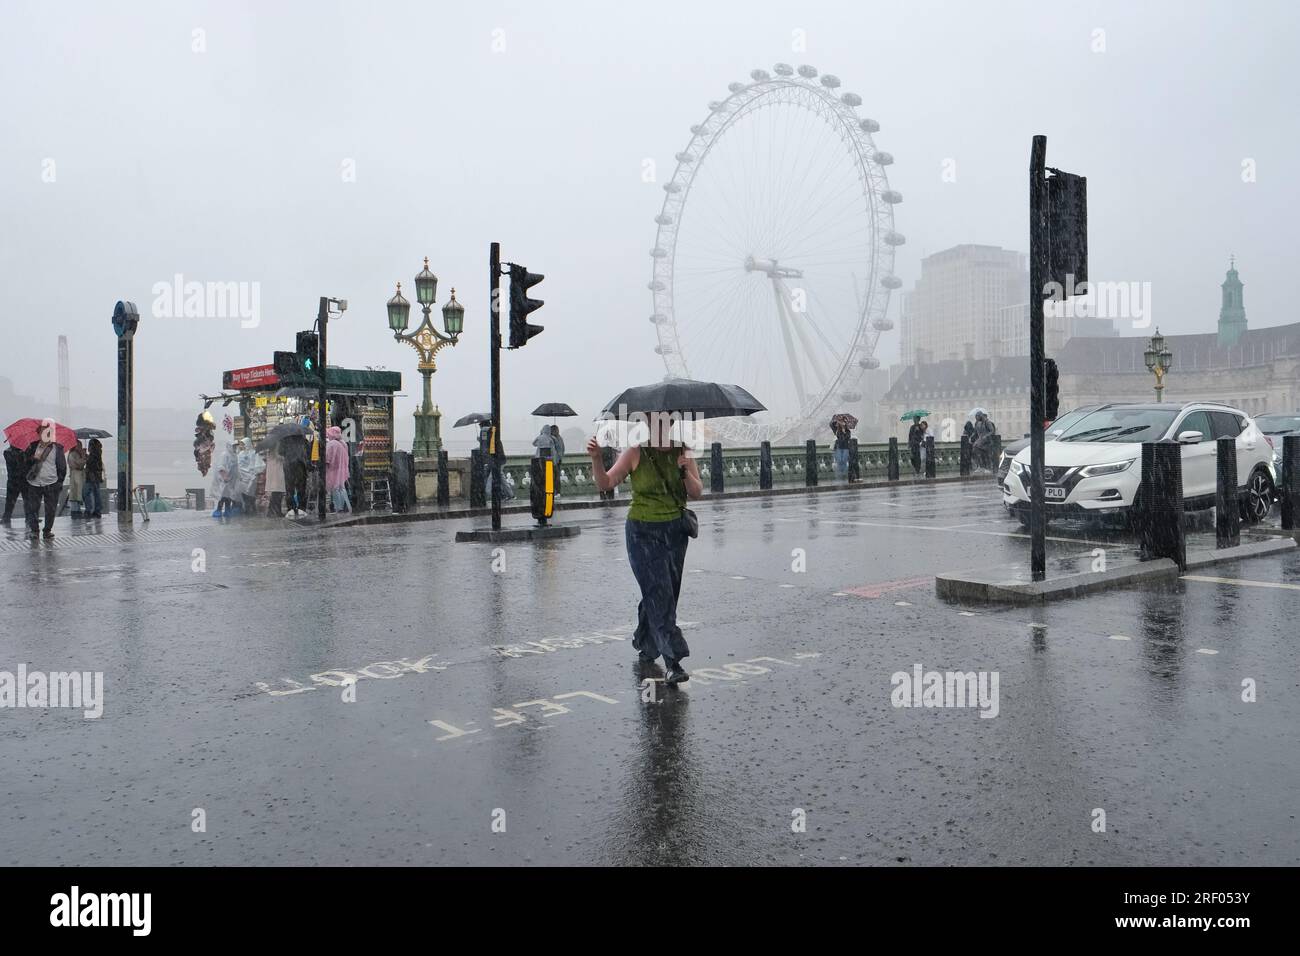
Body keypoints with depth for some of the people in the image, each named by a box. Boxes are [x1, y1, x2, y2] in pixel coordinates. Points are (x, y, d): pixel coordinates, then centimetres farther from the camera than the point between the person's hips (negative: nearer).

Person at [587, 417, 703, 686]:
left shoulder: (683, 452, 2)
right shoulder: (635, 453, -7)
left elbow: (697, 492, -1)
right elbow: (605, 484, -9)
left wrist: (685, 472, -19)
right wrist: (596, 458, -26)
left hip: (675, 531, 4)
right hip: (643, 532, -4)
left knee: (667, 593, 13)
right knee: (659, 593, -13)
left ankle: (646, 645, 36)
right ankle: (673, 662, -14)